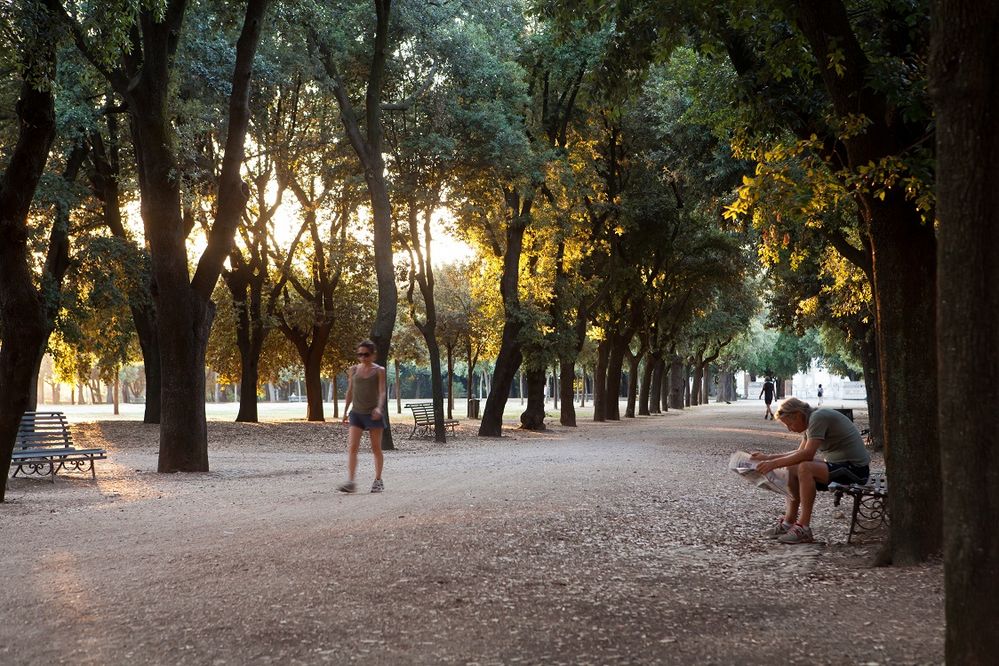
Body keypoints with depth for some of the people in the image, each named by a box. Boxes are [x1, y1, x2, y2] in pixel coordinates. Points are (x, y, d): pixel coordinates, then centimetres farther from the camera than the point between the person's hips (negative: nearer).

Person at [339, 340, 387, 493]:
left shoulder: (379, 371, -2)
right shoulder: (353, 370, 8)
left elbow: (382, 392, -10)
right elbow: (350, 391, 15)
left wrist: (379, 407, -27)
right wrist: (345, 411, 13)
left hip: (373, 414, -3)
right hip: (356, 413, 3)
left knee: (376, 448, 4)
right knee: (352, 447, -10)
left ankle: (378, 481, 15)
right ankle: (350, 481, -14)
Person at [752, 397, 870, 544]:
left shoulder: (818, 417, -18)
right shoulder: (811, 419, 13)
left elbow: (807, 454, -26)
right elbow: (800, 453, 19)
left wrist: (774, 463, -22)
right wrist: (768, 457, 12)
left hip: (855, 468, -11)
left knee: (805, 469, -29)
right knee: (792, 469, 10)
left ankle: (803, 528, -24)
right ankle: (789, 522, 9)